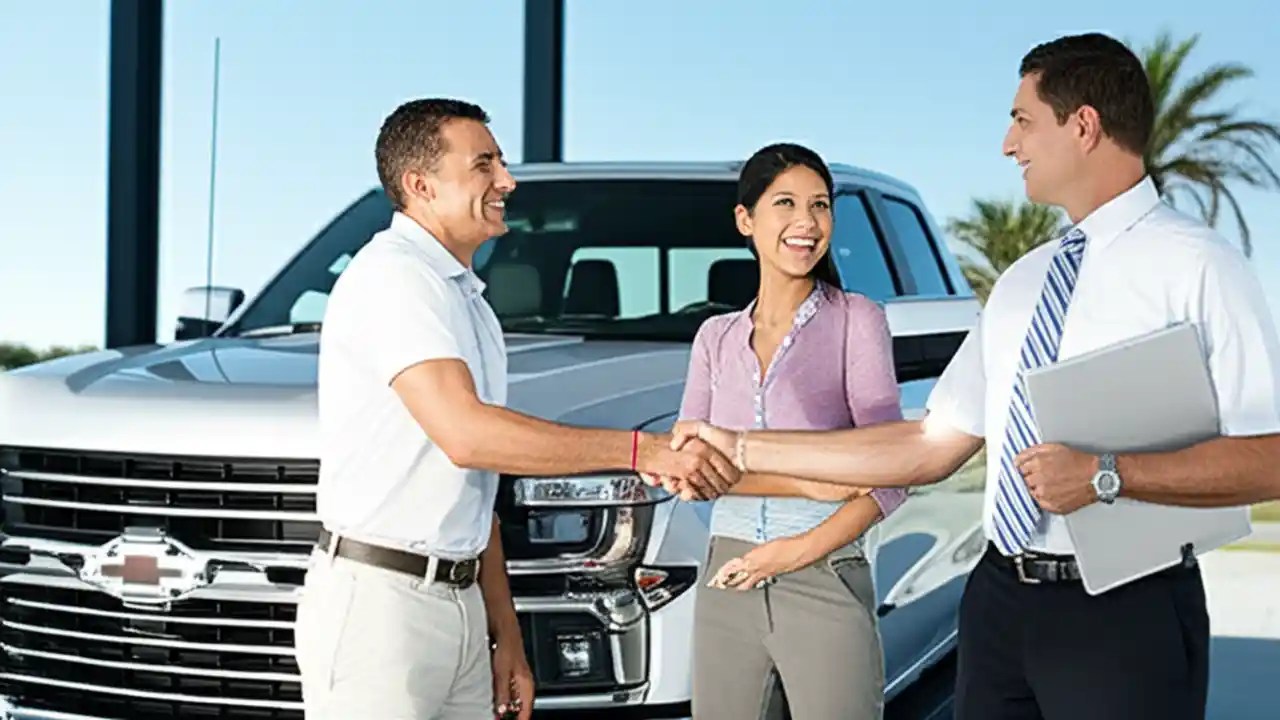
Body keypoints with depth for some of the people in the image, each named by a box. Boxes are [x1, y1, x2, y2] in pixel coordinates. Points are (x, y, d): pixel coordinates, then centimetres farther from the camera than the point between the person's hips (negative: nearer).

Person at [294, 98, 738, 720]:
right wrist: (642, 450, -23)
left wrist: (506, 636, 18)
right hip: (377, 599, -9)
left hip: (460, 602, 9)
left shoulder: (466, 300, 19)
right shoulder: (392, 274, -11)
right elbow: (465, 435, -24)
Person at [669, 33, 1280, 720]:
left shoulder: (1194, 265, -8)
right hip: (1000, 602, 6)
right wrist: (743, 449, 10)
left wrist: (1106, 474, -22)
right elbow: (931, 446, 12)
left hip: (1125, 613, -6)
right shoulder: (1022, 282, 13)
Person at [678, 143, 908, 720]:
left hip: (827, 582, -3)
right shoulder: (716, 337, 11)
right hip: (727, 584, 4)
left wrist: (802, 548, -15)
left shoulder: (855, 320, -1)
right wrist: (803, 483, -14)